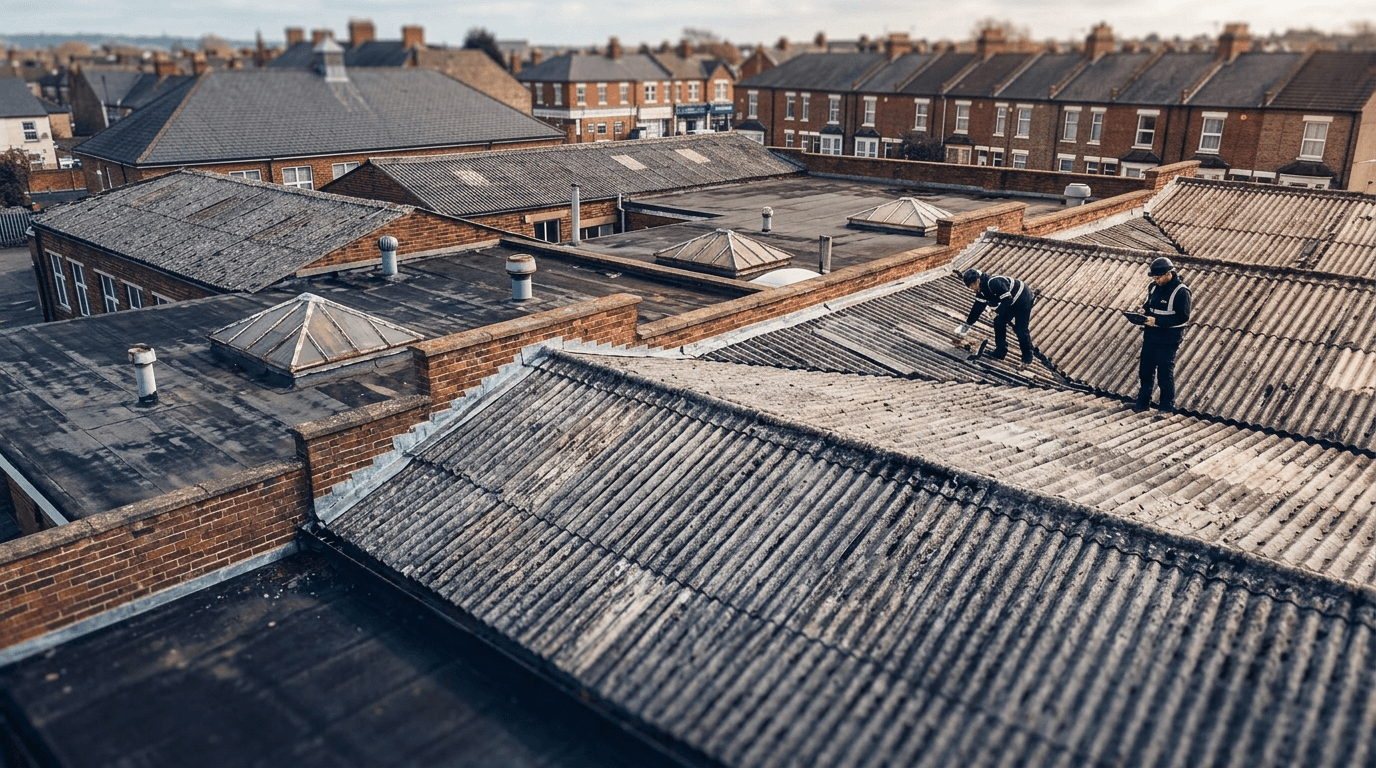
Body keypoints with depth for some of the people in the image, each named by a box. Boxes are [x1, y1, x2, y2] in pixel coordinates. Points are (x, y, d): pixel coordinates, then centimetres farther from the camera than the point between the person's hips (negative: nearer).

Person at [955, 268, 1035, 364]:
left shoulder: (994, 283, -32)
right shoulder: (981, 290, -2)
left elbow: (1008, 299, -31)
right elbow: (977, 307, 6)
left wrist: (997, 311, -25)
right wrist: (967, 324, 9)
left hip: (1023, 298, -9)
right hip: (1012, 302, 9)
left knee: (1020, 329, -7)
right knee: (999, 322, 3)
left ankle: (1027, 356, 10)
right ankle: (1001, 351, 11)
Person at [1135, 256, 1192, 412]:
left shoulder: (1181, 292, -14)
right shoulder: (1154, 288, 6)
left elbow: (1183, 317, -18)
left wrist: (1157, 321, -25)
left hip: (1168, 340, -7)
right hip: (1150, 337, 7)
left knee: (1165, 373, 2)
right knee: (1145, 371, 11)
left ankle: (1167, 405, 14)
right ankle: (1143, 402, 22)